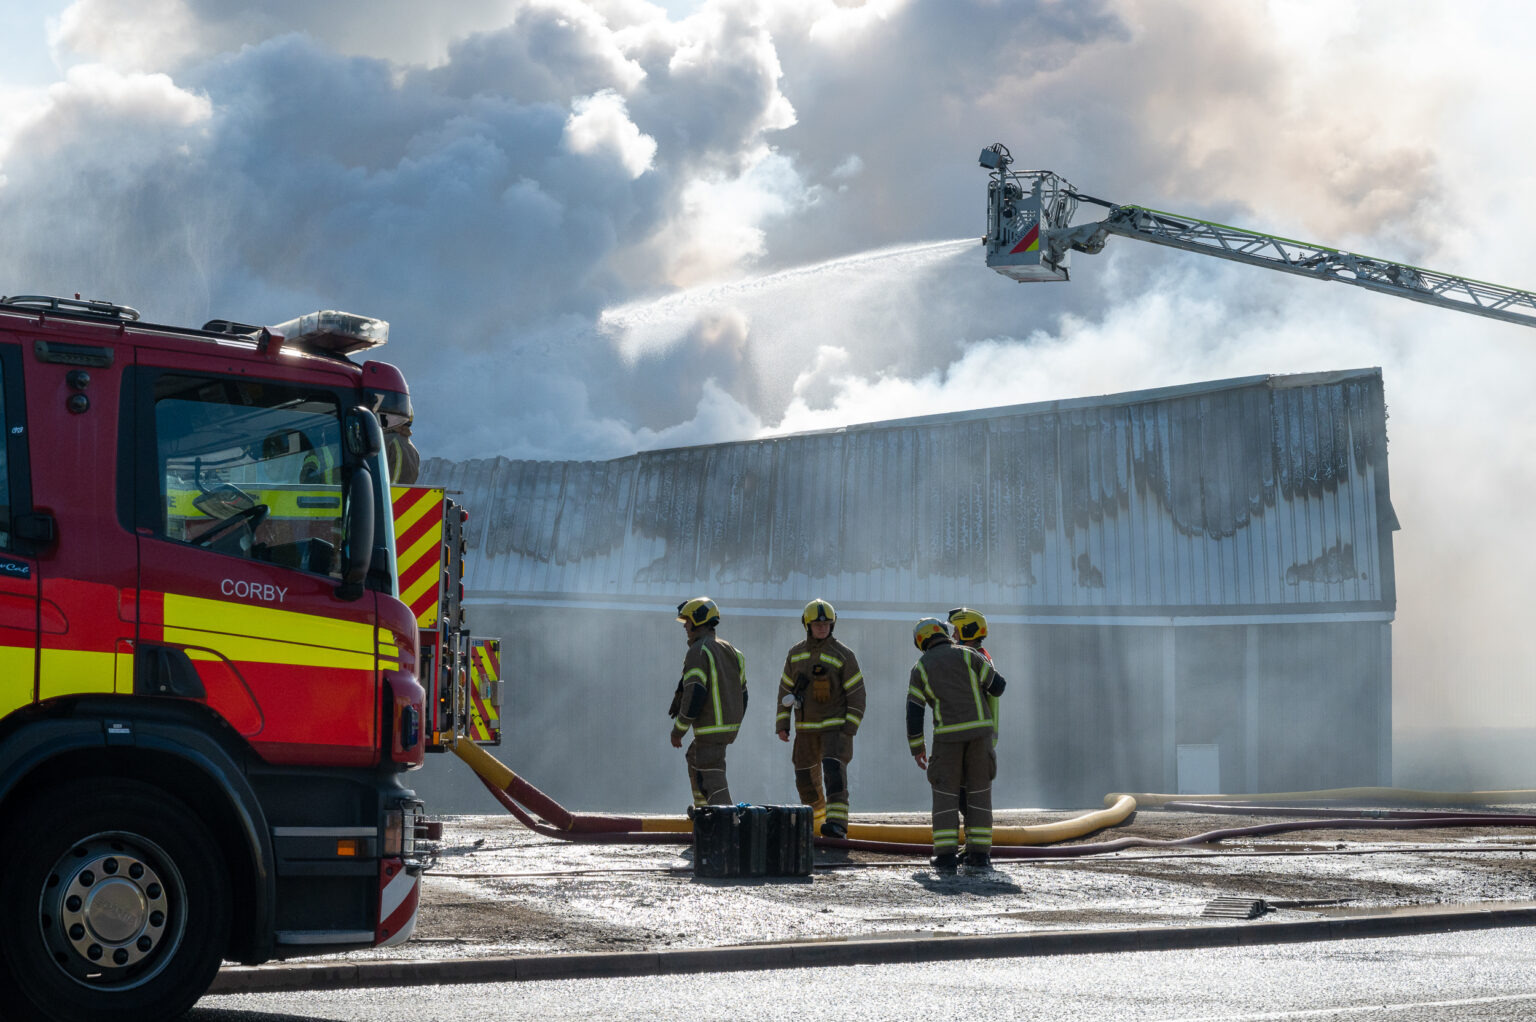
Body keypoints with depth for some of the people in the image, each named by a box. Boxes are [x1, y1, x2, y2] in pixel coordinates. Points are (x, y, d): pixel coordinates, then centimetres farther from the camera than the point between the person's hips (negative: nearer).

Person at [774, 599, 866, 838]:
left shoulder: (843, 655, -10)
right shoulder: (795, 654, 3)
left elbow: (857, 693, -9)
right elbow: (785, 690, 10)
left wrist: (850, 729, -16)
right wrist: (782, 725, 3)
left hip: (835, 726, -5)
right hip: (806, 729, 5)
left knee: (834, 771, -23)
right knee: (806, 778, 11)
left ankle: (837, 825, -31)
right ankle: (815, 811, 38)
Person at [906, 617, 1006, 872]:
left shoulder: (921, 668, 9)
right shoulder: (967, 655, 6)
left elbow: (913, 712, 5)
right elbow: (997, 685, 7)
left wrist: (917, 749, 13)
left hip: (948, 735, 0)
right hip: (978, 729, 0)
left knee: (945, 793, 6)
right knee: (979, 791, 7)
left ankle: (946, 855, -2)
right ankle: (979, 853, 3)